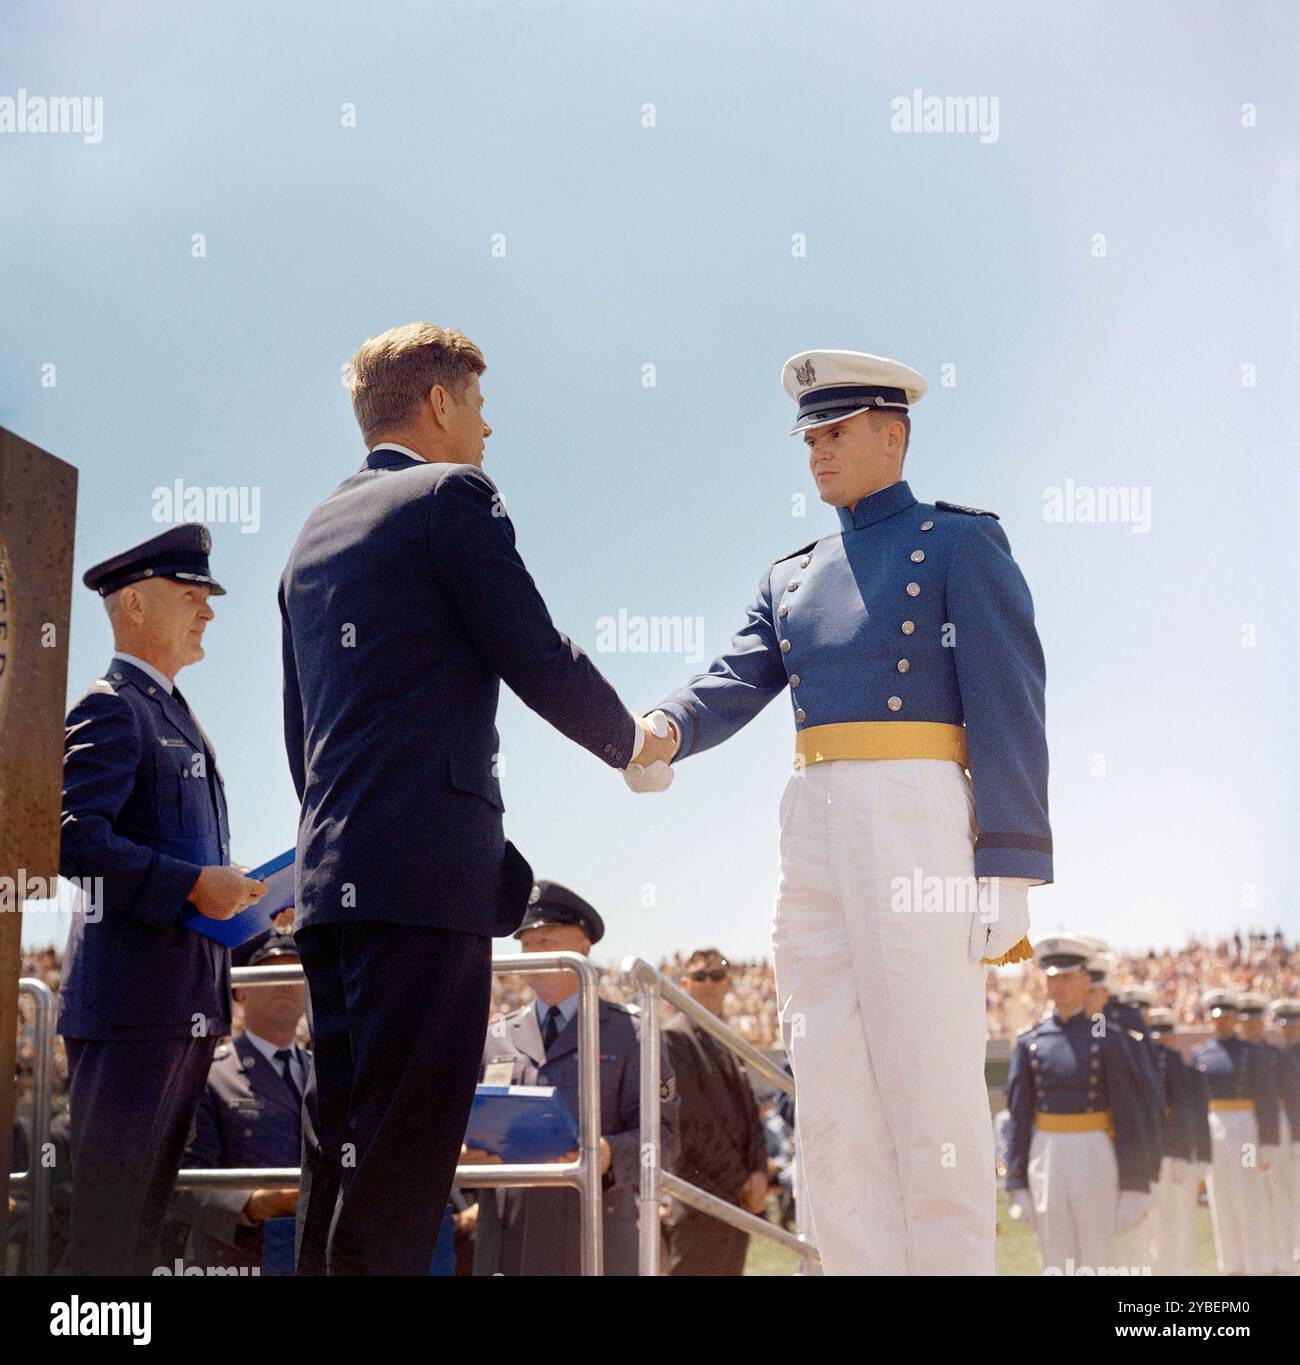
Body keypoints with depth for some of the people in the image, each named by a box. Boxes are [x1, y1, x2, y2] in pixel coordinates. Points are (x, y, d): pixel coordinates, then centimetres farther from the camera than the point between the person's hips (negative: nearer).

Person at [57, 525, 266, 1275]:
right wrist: (193, 885, -20)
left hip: (191, 1000, 10)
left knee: (152, 1189, 11)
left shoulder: (176, 714, 23)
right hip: (132, 995, -10)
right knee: (108, 1192, -8)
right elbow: (75, 837, -19)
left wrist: (239, 897, 13)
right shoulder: (111, 709, -7)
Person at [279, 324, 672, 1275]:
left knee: (350, 1149, 10)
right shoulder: (453, 495, -2)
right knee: (404, 1154, -10)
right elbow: (539, 661, -6)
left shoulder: (316, 532, 22)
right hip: (428, 868, -8)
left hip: (330, 875, 8)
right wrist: (630, 739, 12)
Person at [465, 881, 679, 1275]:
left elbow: (662, 1137, 1)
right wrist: (463, 1152, -6)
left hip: (593, 1246, -3)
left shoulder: (628, 1033, 7)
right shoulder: (495, 1038, 18)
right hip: (505, 1242, 3)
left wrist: (610, 1154, -20)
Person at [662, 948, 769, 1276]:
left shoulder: (726, 1043, 20)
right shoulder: (675, 1036, -7)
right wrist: (739, 1181, -10)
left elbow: (750, 1114, 15)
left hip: (740, 1198, 8)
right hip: (700, 1198, -8)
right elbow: (692, 1120, -13)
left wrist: (759, 1174, -1)